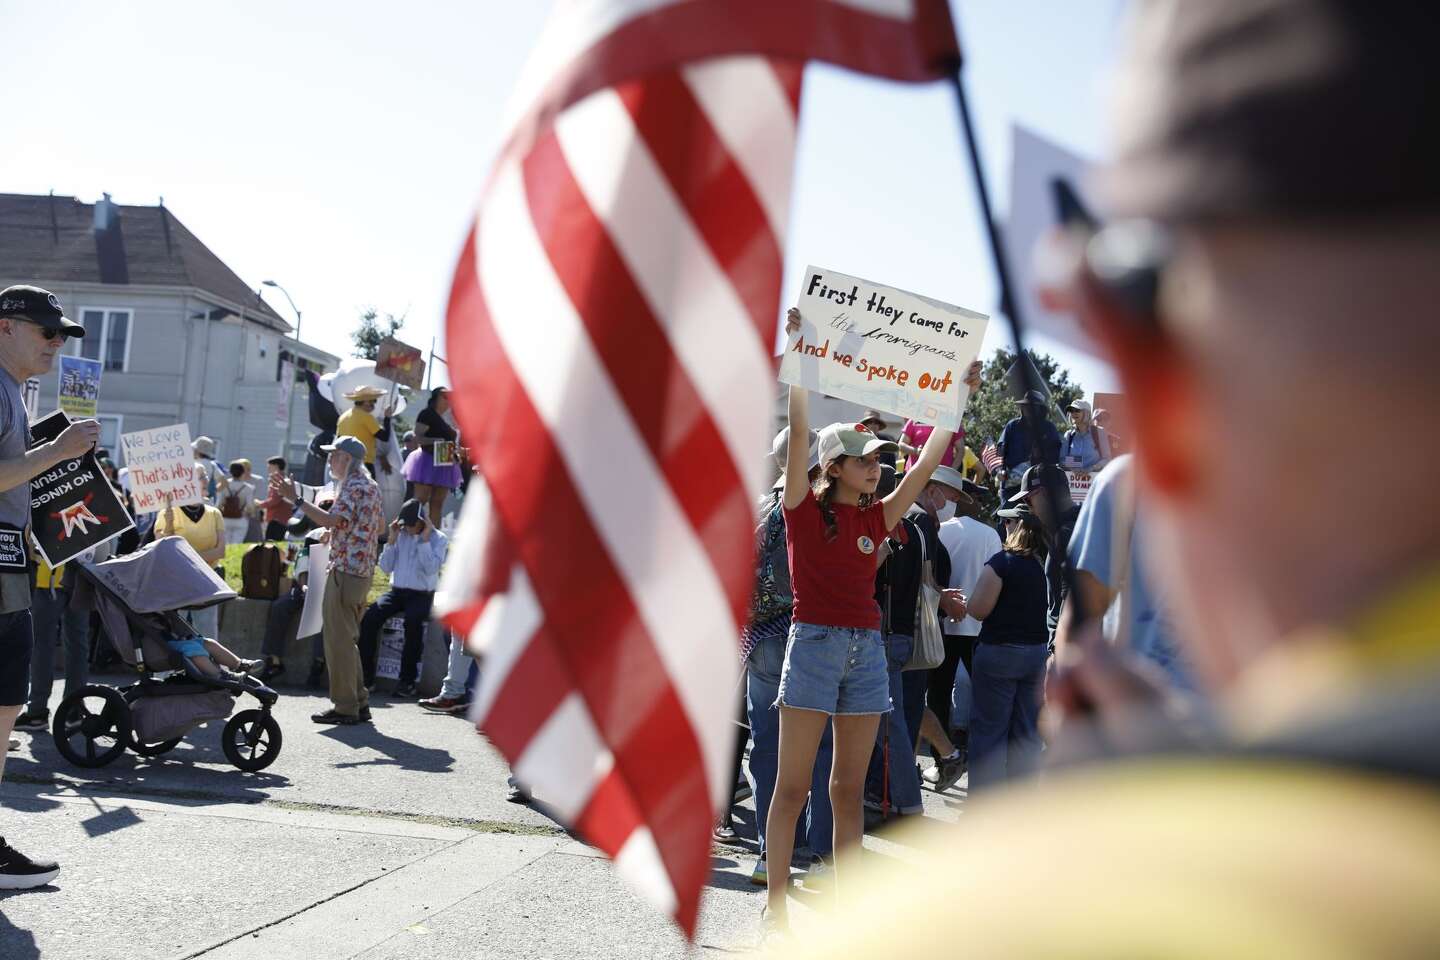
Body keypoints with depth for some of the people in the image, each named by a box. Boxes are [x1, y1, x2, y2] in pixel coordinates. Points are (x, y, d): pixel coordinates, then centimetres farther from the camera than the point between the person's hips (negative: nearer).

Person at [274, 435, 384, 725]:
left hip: (345, 570, -10)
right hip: (363, 570, 10)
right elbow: (381, 526, 24)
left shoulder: (353, 486, -13)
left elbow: (331, 520, -25)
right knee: (347, 639, 15)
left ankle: (345, 707, -3)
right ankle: (359, 703, 16)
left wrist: (296, 499, -22)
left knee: (339, 640, -6)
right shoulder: (370, 486, 18)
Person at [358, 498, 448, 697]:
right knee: (369, 616, -24)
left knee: (414, 621, -35)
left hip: (422, 594, -4)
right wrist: (392, 540, -1)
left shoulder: (438, 539, 0)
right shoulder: (400, 535, 10)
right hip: (396, 591, 4)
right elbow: (385, 567, 8)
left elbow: (431, 569, -14)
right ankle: (366, 675, -20)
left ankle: (407, 679, -26)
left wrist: (425, 539, -13)